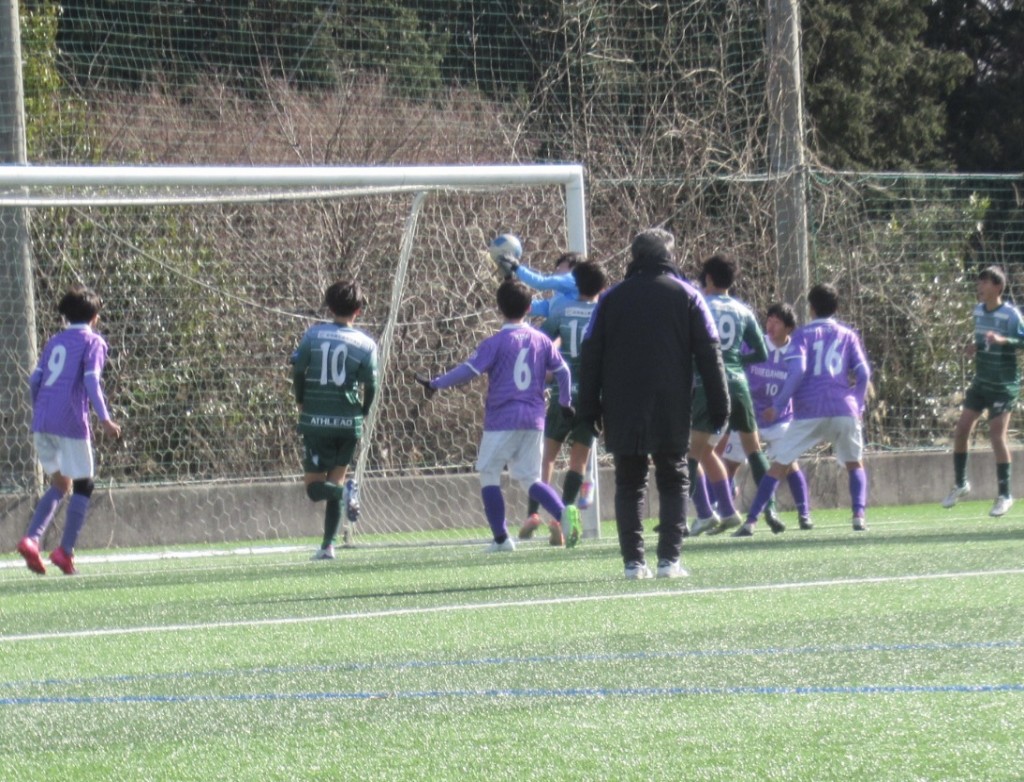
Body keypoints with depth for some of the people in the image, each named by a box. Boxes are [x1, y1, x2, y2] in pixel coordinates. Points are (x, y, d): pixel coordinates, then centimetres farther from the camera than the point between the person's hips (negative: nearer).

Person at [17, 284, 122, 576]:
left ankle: (31, 539, -2)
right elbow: (91, 381, -13)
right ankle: (65, 550, -4)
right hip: (71, 422, -6)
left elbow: (34, 380, 13)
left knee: (59, 484, 17)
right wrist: (104, 418, -20)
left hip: (42, 421, 6)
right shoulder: (93, 342, 1)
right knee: (83, 484, 6)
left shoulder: (55, 342, 18)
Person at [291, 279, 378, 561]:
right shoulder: (365, 344, -2)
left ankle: (345, 492, -25)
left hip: (316, 421, -1)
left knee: (314, 486, 6)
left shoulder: (313, 334, -1)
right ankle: (328, 545, 13)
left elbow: (298, 371, -4)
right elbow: (371, 386, -4)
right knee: (336, 478, 15)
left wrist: (301, 403, 11)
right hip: (348, 421, 1)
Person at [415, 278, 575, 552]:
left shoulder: (496, 342, -7)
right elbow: (562, 371, 11)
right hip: (533, 420, 5)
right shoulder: (542, 341, 7)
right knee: (530, 478, 10)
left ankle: (501, 538, 0)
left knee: (489, 476, 6)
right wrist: (565, 402, 27)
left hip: (501, 420, -5)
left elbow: (468, 370, -11)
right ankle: (563, 512, -17)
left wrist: (435, 384, 0)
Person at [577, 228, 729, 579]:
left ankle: (634, 560, -3)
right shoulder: (687, 296, 5)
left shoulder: (611, 299, 8)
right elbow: (709, 354, 1)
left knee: (629, 484, 6)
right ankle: (669, 559, -4)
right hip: (671, 412, -1)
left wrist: (589, 409, 8)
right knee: (673, 481, 7)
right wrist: (719, 407, 3)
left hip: (622, 411, 1)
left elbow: (590, 356, 6)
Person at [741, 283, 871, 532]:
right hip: (844, 409, 2)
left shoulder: (803, 334, 6)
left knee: (779, 465, 4)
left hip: (809, 411, -2)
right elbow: (863, 373, 6)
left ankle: (751, 519, -4)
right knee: (855, 464, 20)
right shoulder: (848, 335, 14)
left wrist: (778, 405, -5)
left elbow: (797, 371, -9)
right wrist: (858, 406, 18)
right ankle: (859, 515, -2)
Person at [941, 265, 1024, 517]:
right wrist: (974, 346, 1)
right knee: (961, 430, 4)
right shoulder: (978, 310, 7)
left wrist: (1003, 340, -36)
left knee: (997, 434, -11)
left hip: (1004, 384, -7)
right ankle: (960, 484, 22)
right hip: (981, 381, 7)